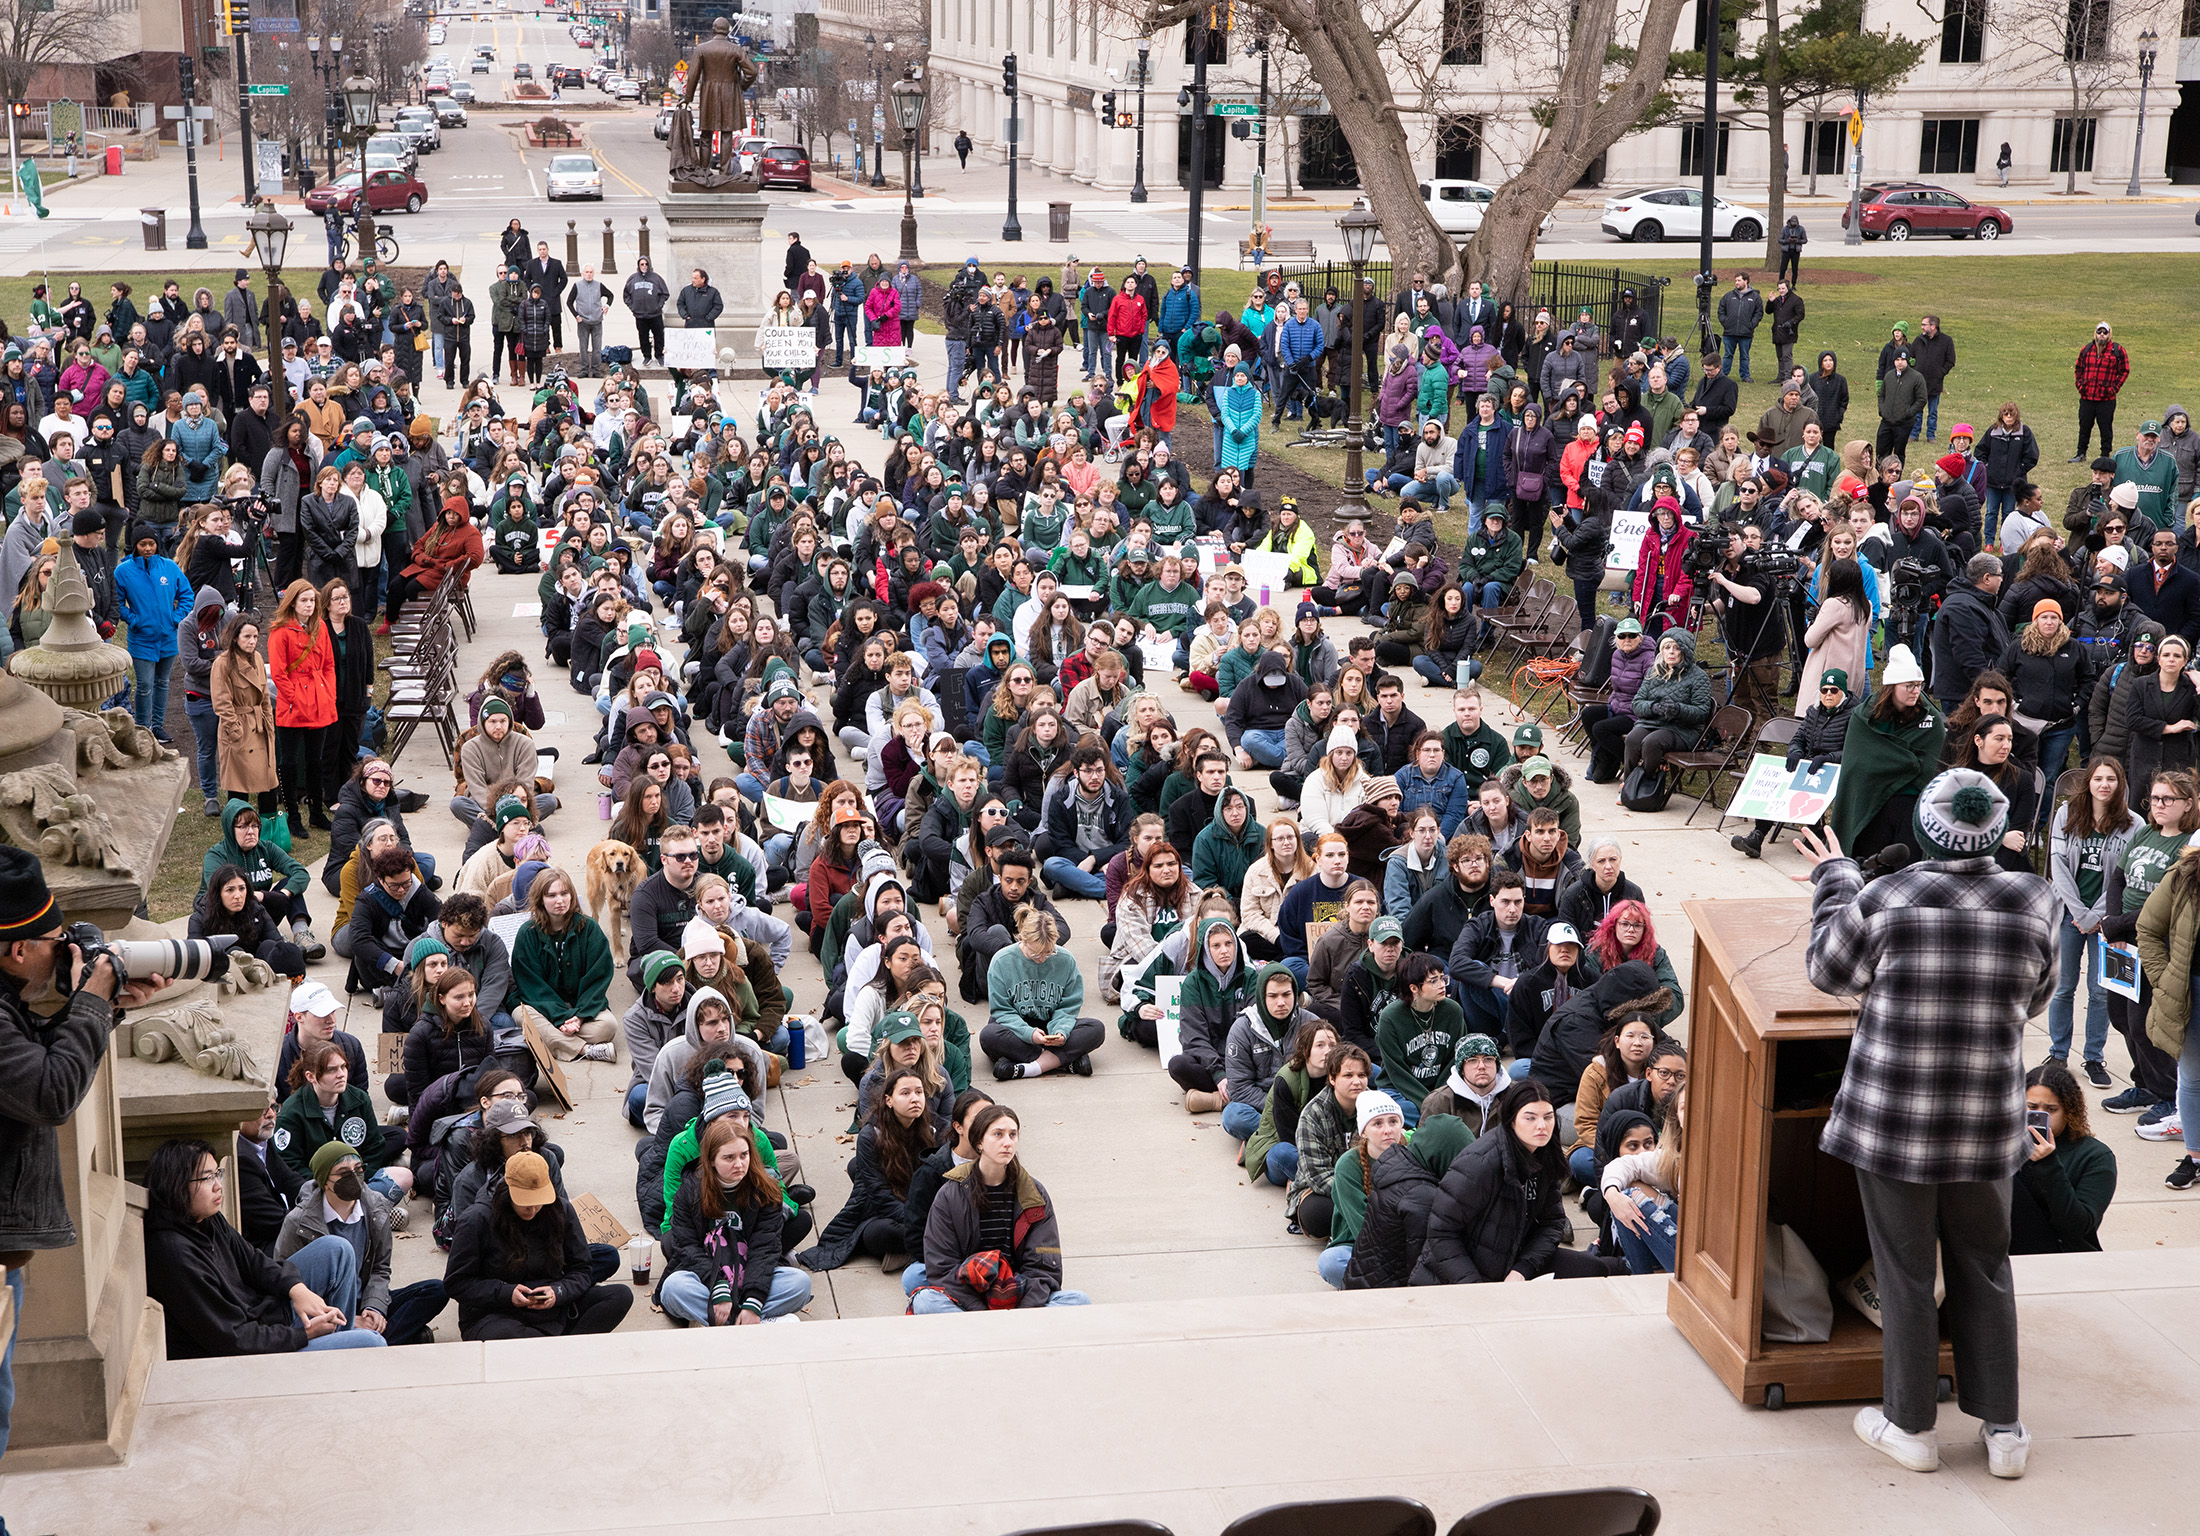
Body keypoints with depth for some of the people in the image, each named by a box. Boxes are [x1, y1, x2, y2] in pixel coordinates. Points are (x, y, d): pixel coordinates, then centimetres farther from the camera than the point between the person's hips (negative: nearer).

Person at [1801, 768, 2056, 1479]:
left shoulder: (1883, 901, -15)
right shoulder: (2031, 902, -7)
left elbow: (1828, 969, 2)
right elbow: (2034, 998, 8)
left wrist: (1833, 878, 14)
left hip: (1893, 1121, -2)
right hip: (1987, 1125, 2)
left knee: (1905, 1273, 10)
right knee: (1985, 1268, 16)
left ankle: (1911, 1426, 21)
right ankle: (2003, 1430, 21)